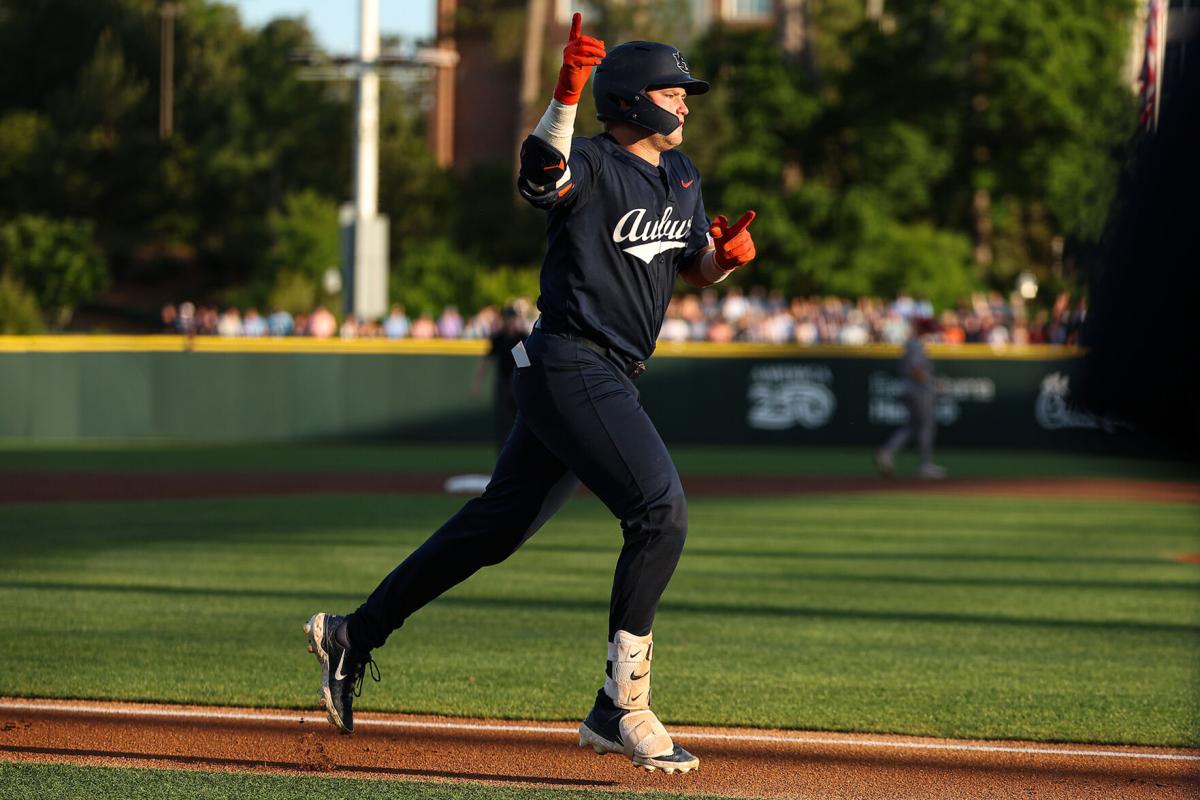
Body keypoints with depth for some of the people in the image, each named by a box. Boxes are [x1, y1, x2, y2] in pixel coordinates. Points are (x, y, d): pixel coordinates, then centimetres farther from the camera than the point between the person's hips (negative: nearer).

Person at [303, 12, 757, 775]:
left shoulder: (679, 175, 14)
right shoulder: (592, 166, -13)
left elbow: (697, 268, 23)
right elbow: (543, 171, -36)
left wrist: (728, 253, 0)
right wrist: (565, 95, -51)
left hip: (607, 380, 9)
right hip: (572, 367, -9)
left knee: (500, 524, 15)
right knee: (661, 510, -20)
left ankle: (356, 635, 26)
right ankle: (620, 708, -17)